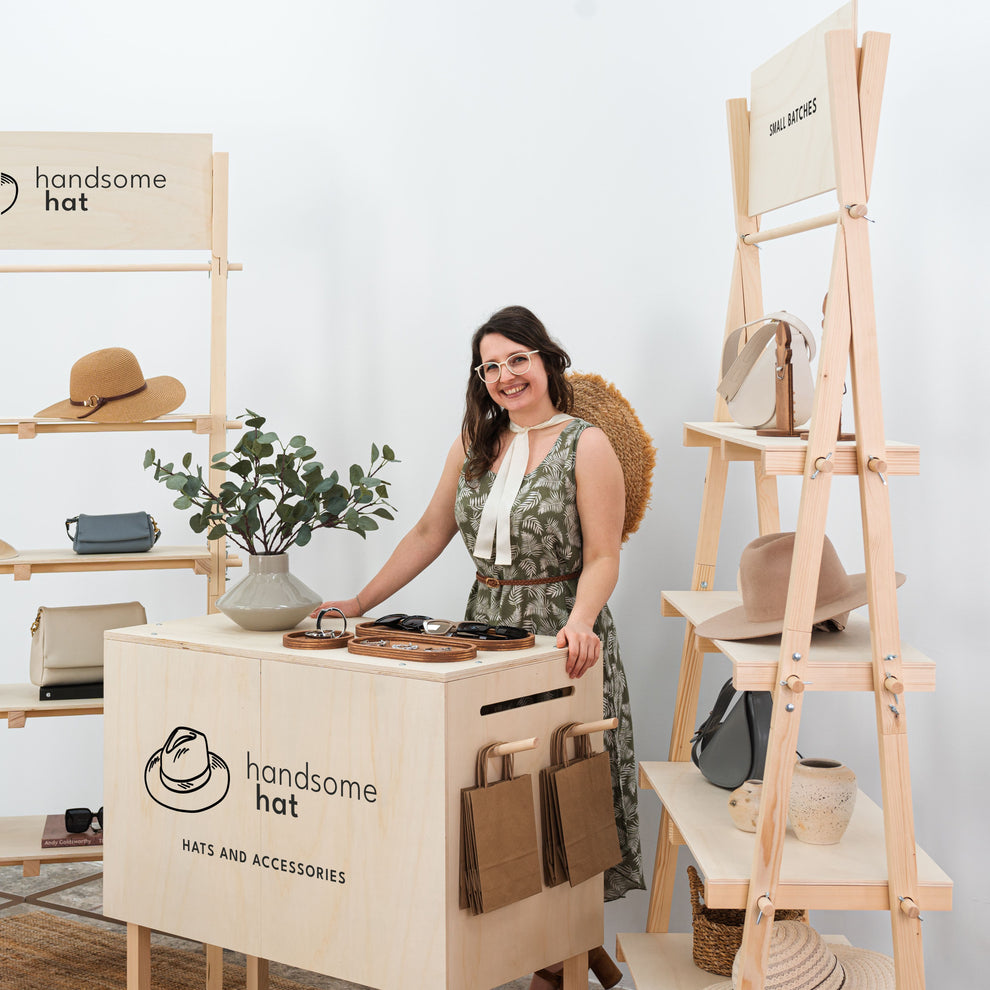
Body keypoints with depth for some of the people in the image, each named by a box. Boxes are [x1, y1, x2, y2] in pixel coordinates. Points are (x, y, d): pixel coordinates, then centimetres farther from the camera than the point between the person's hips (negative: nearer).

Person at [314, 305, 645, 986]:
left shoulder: (586, 446, -5)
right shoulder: (474, 444, 12)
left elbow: (602, 559, -10)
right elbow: (429, 535, 15)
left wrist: (579, 623, -29)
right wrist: (358, 605, 11)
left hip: (560, 633, -5)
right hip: (487, 626, 5)